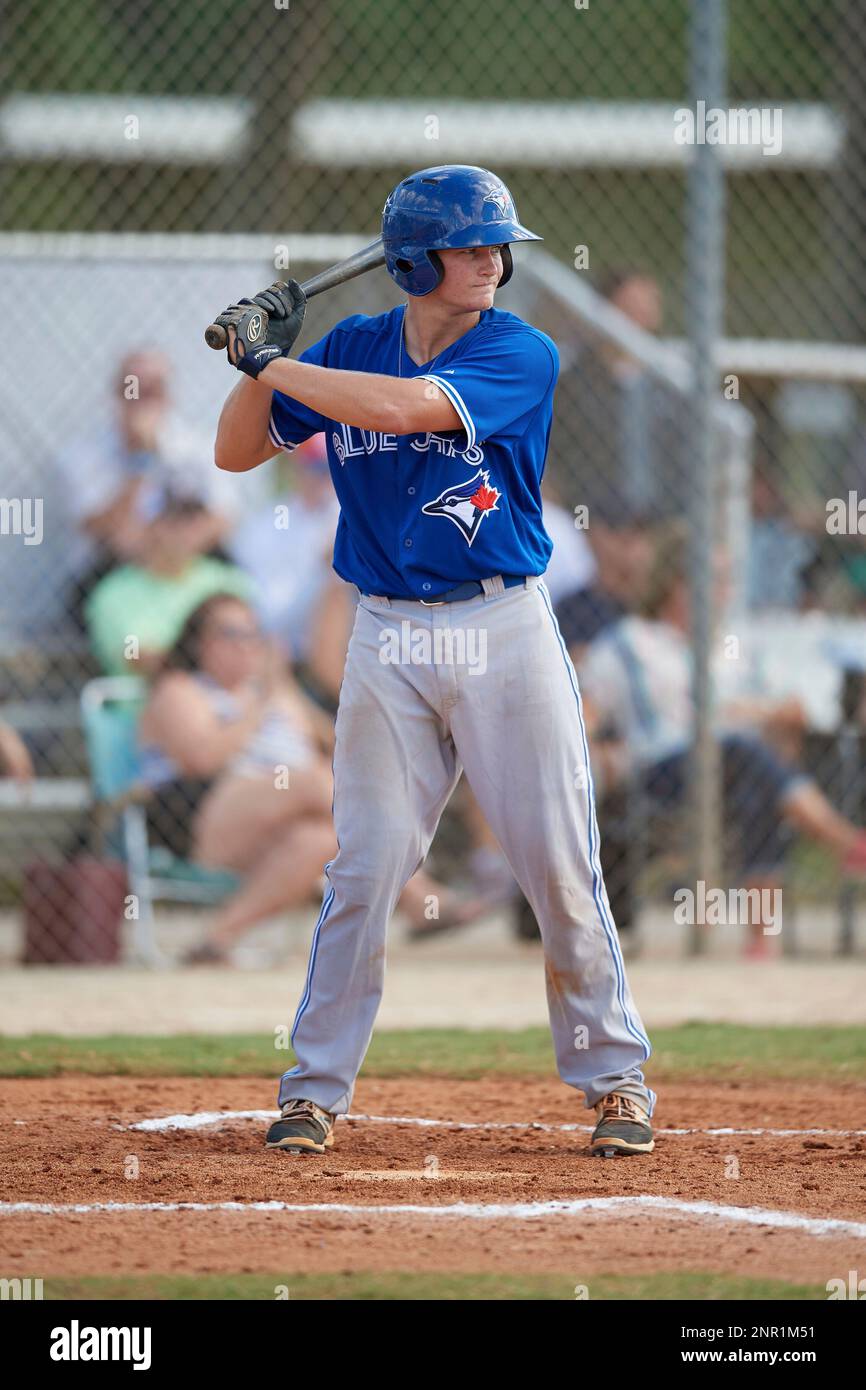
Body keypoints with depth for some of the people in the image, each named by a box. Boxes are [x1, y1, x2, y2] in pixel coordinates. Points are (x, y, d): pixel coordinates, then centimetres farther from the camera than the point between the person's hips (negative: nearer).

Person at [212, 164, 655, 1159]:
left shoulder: (521, 355, -7)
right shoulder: (350, 349, 5)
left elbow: (406, 406, -23)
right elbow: (237, 451, 10)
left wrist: (272, 364, -18)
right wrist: (260, 361, -6)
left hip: (505, 630, -2)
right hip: (389, 639, 2)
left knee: (560, 867, 0)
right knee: (364, 869, -2)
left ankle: (614, 1077, 12)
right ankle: (316, 1087, 7)